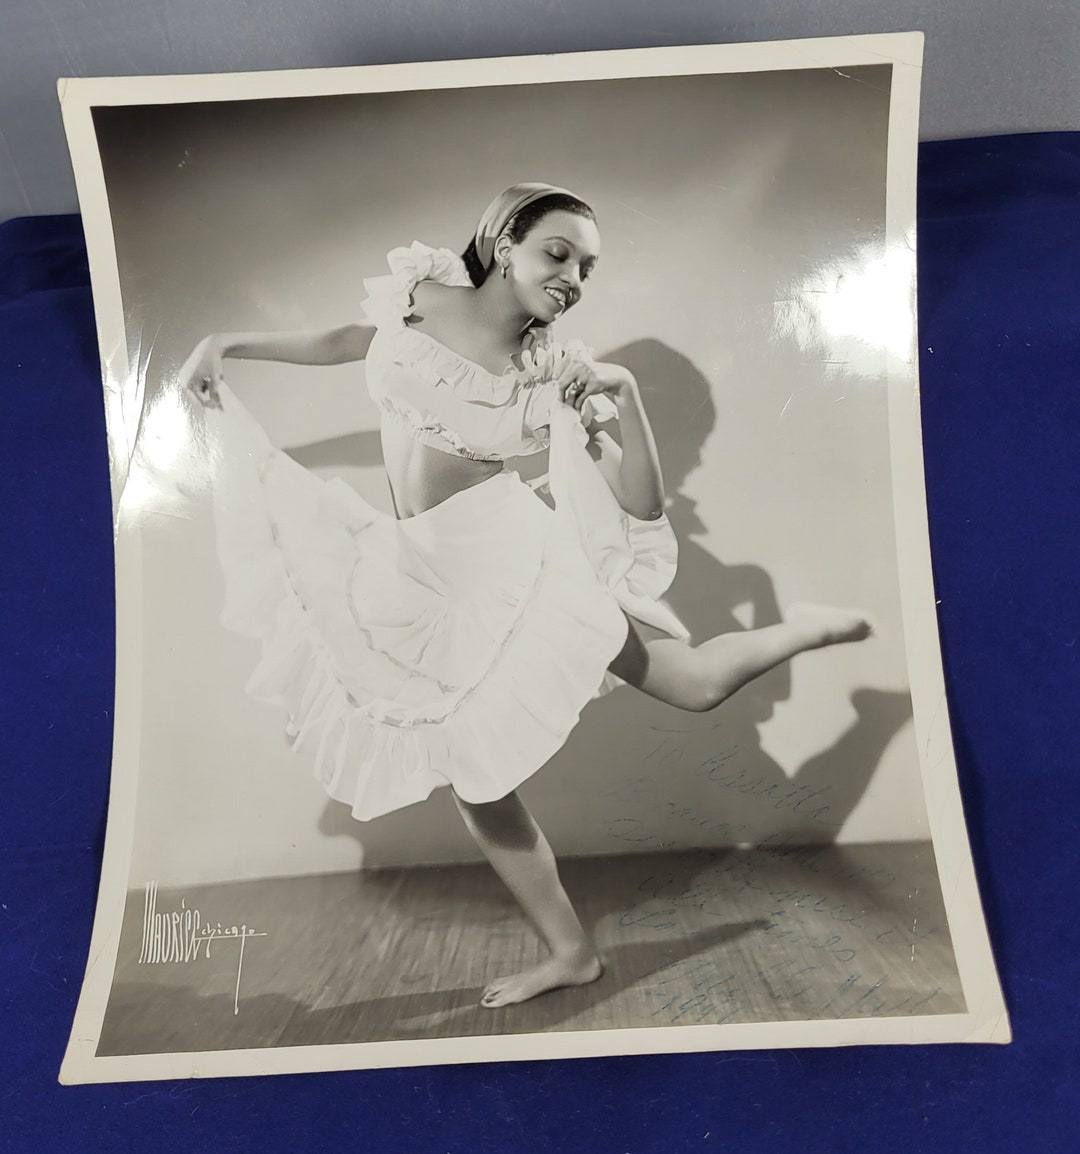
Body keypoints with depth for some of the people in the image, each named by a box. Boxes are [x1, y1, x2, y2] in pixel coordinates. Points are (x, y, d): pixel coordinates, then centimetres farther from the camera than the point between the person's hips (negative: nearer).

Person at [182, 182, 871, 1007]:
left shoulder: (556, 376, -3)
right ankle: (570, 952, 26)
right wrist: (227, 342, 17)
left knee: (694, 681, -15)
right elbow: (342, 343, 23)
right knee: (474, 781, 8)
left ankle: (809, 630, 17)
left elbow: (644, 507, -6)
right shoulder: (422, 296, 3)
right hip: (416, 573, 3)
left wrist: (626, 396, -17)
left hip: (509, 552, -3)